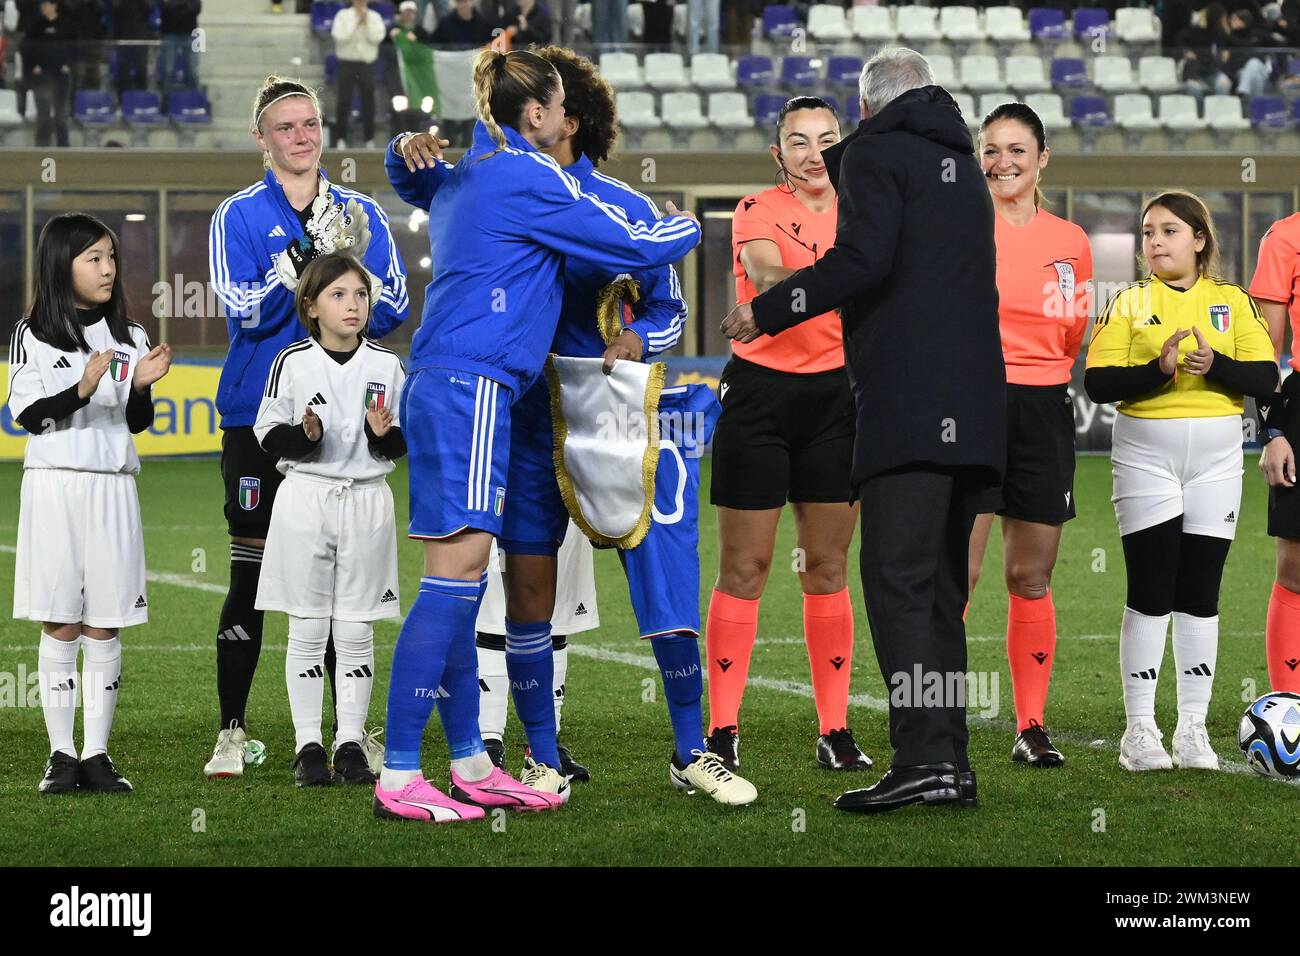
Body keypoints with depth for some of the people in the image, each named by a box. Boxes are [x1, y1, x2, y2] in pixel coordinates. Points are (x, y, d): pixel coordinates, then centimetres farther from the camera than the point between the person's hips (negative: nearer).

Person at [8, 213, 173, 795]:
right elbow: (29, 415, -5)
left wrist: (141, 384, -11)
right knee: (60, 626, -2)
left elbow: (137, 422, 9)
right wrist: (84, 388, -18)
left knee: (105, 627, 1)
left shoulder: (128, 336, 10)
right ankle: (62, 754, 2)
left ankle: (96, 754, 4)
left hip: (112, 486, 3)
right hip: (54, 484, -3)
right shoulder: (33, 336, 0)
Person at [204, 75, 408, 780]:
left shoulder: (362, 213, 9)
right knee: (250, 580, -1)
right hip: (258, 417, -2)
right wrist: (304, 257, -22)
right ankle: (231, 735, 5)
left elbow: (393, 312, 4)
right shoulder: (239, 216, 1)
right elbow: (243, 310, -12)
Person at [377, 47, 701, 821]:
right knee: (456, 575, -13)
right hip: (472, 387, -10)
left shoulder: (464, 175, 18)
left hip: (439, 385, 10)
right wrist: (689, 226, 13)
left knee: (462, 581, 10)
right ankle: (399, 778, -16)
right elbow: (636, 247, -5)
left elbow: (411, 177, 43)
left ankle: (470, 764, 14)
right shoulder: (530, 179, -9)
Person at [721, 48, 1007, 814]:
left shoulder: (874, 150, 1)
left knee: (897, 578, -12)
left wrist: (766, 312, -5)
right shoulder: (961, 162, 25)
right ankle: (951, 763, 8)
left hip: (909, 402, -8)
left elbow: (864, 258, -14)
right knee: (941, 584, 11)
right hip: (976, 401, 8)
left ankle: (924, 757, -21)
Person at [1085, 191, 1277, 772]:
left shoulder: (1233, 301, 8)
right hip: (1145, 455, -2)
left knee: (1200, 593, 4)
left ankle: (1192, 729, 9)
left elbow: (1266, 377, 0)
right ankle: (1140, 730, 0)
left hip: (1216, 456, 2)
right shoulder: (1129, 303, 3)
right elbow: (1098, 383, -6)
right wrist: (1157, 370, -21)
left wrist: (1215, 365, -17)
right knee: (1151, 592, -5)